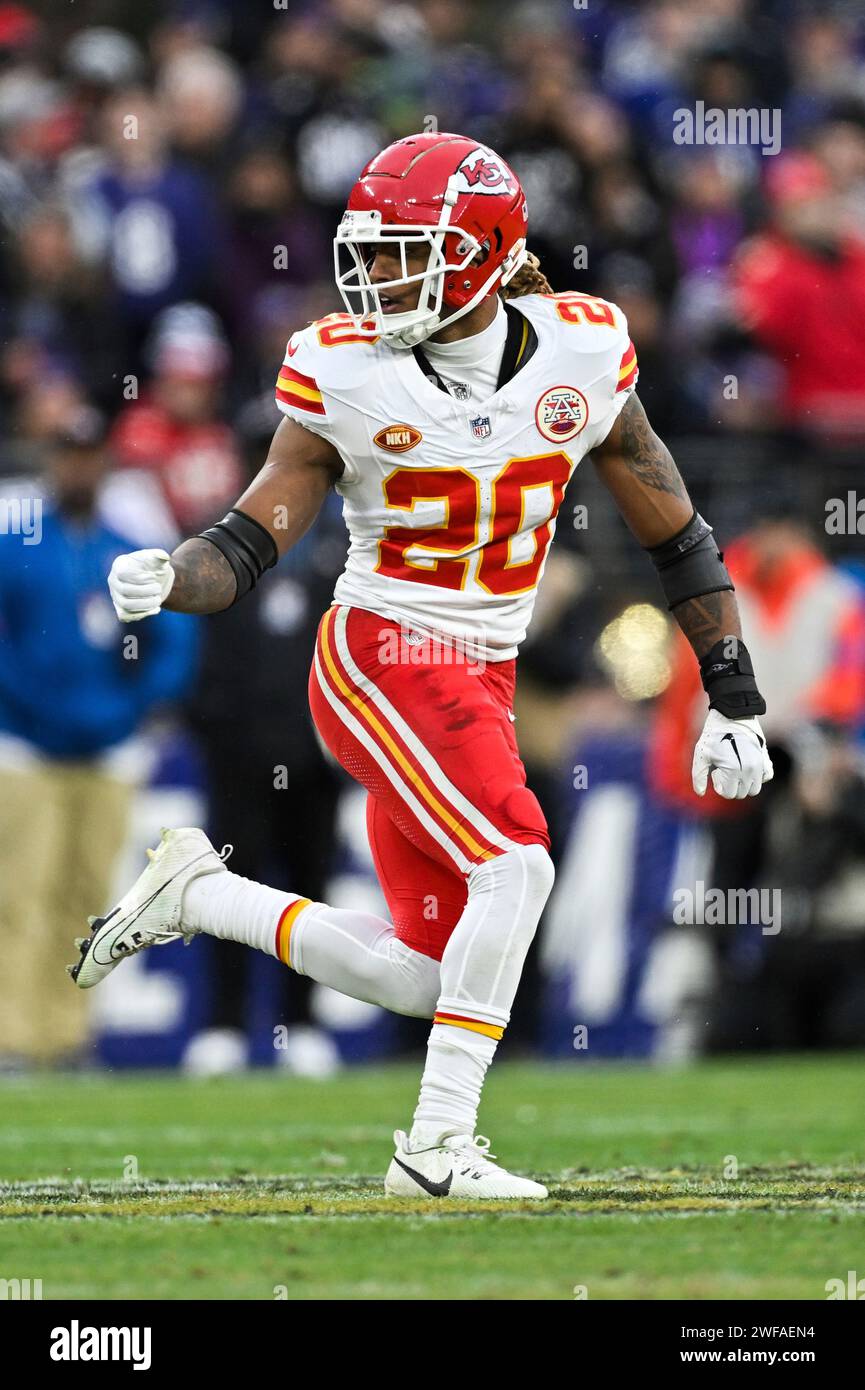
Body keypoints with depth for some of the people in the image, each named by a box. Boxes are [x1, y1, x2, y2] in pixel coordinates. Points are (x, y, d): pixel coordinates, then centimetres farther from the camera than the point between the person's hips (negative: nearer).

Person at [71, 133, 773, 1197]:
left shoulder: (583, 353, -3)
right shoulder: (345, 372, -8)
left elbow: (674, 534, 7)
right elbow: (255, 539, -5)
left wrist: (734, 701, 8)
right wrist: (168, 579, -28)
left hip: (483, 679, 5)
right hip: (381, 658, -5)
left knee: (431, 977, 3)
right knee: (515, 865, -23)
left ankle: (199, 894, 21)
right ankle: (438, 1146, -15)